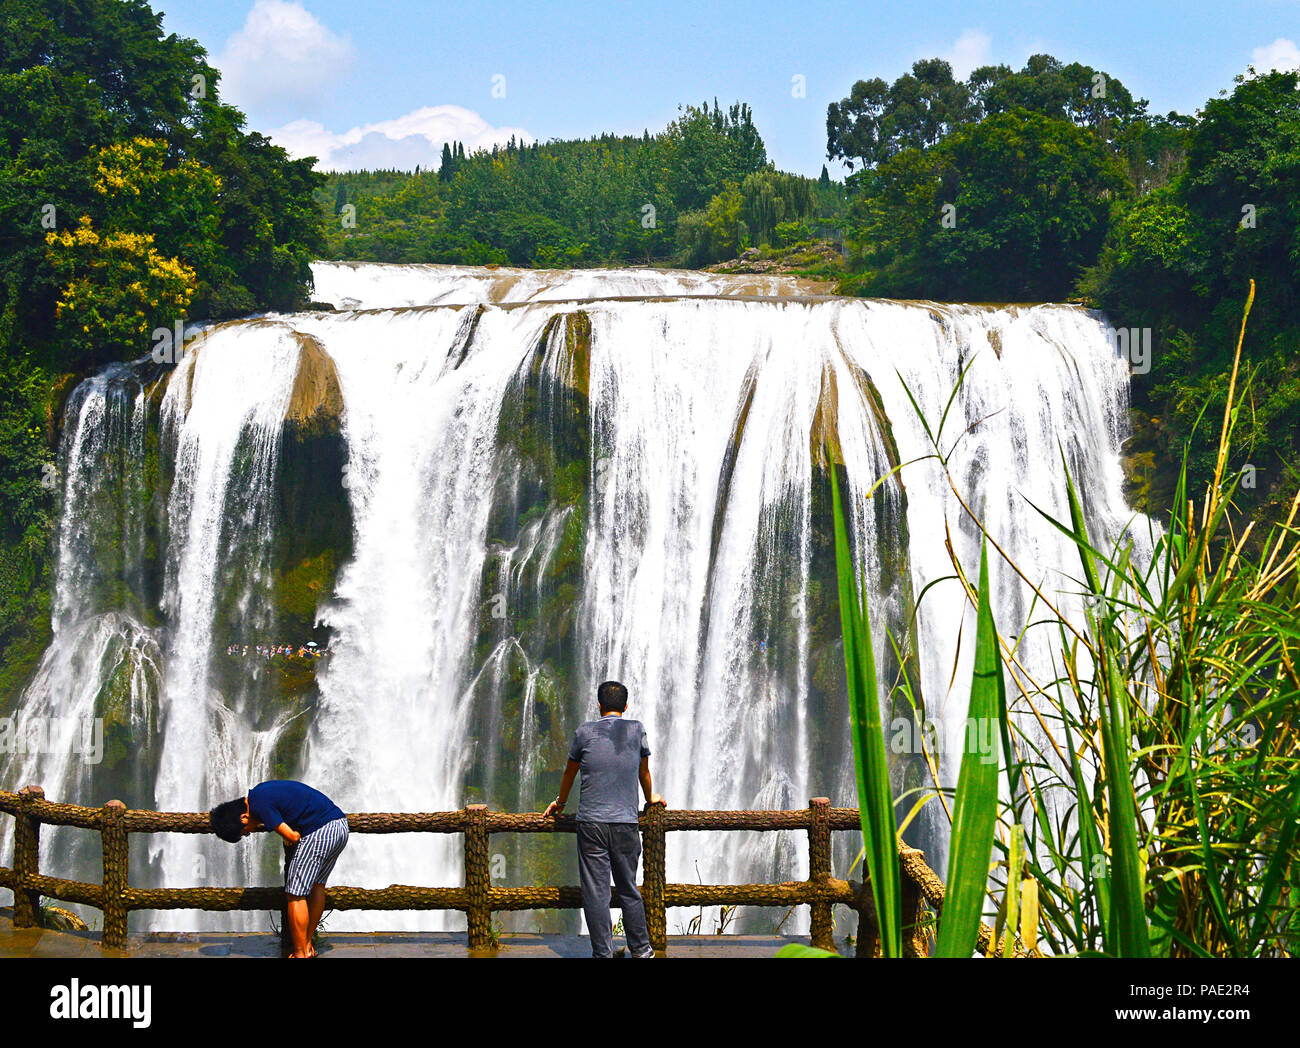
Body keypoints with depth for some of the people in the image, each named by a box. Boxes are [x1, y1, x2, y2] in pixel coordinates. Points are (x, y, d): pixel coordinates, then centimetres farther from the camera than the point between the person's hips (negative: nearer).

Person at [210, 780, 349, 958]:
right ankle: (307, 946, 29)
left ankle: (300, 954, 2)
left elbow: (293, 837, -11)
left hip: (320, 831, -10)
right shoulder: (259, 792, 16)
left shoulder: (259, 805, -12)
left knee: (295, 895, -1)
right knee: (317, 885, 20)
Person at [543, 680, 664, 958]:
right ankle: (641, 949, 18)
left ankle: (603, 953, 1)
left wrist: (560, 802, 35)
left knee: (595, 892, 1)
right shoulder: (636, 730, 6)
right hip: (626, 823, 2)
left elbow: (570, 772, 17)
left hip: (591, 823, -1)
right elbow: (644, 771, 21)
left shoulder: (585, 732, 3)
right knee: (628, 889, 12)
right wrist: (650, 798, 41)